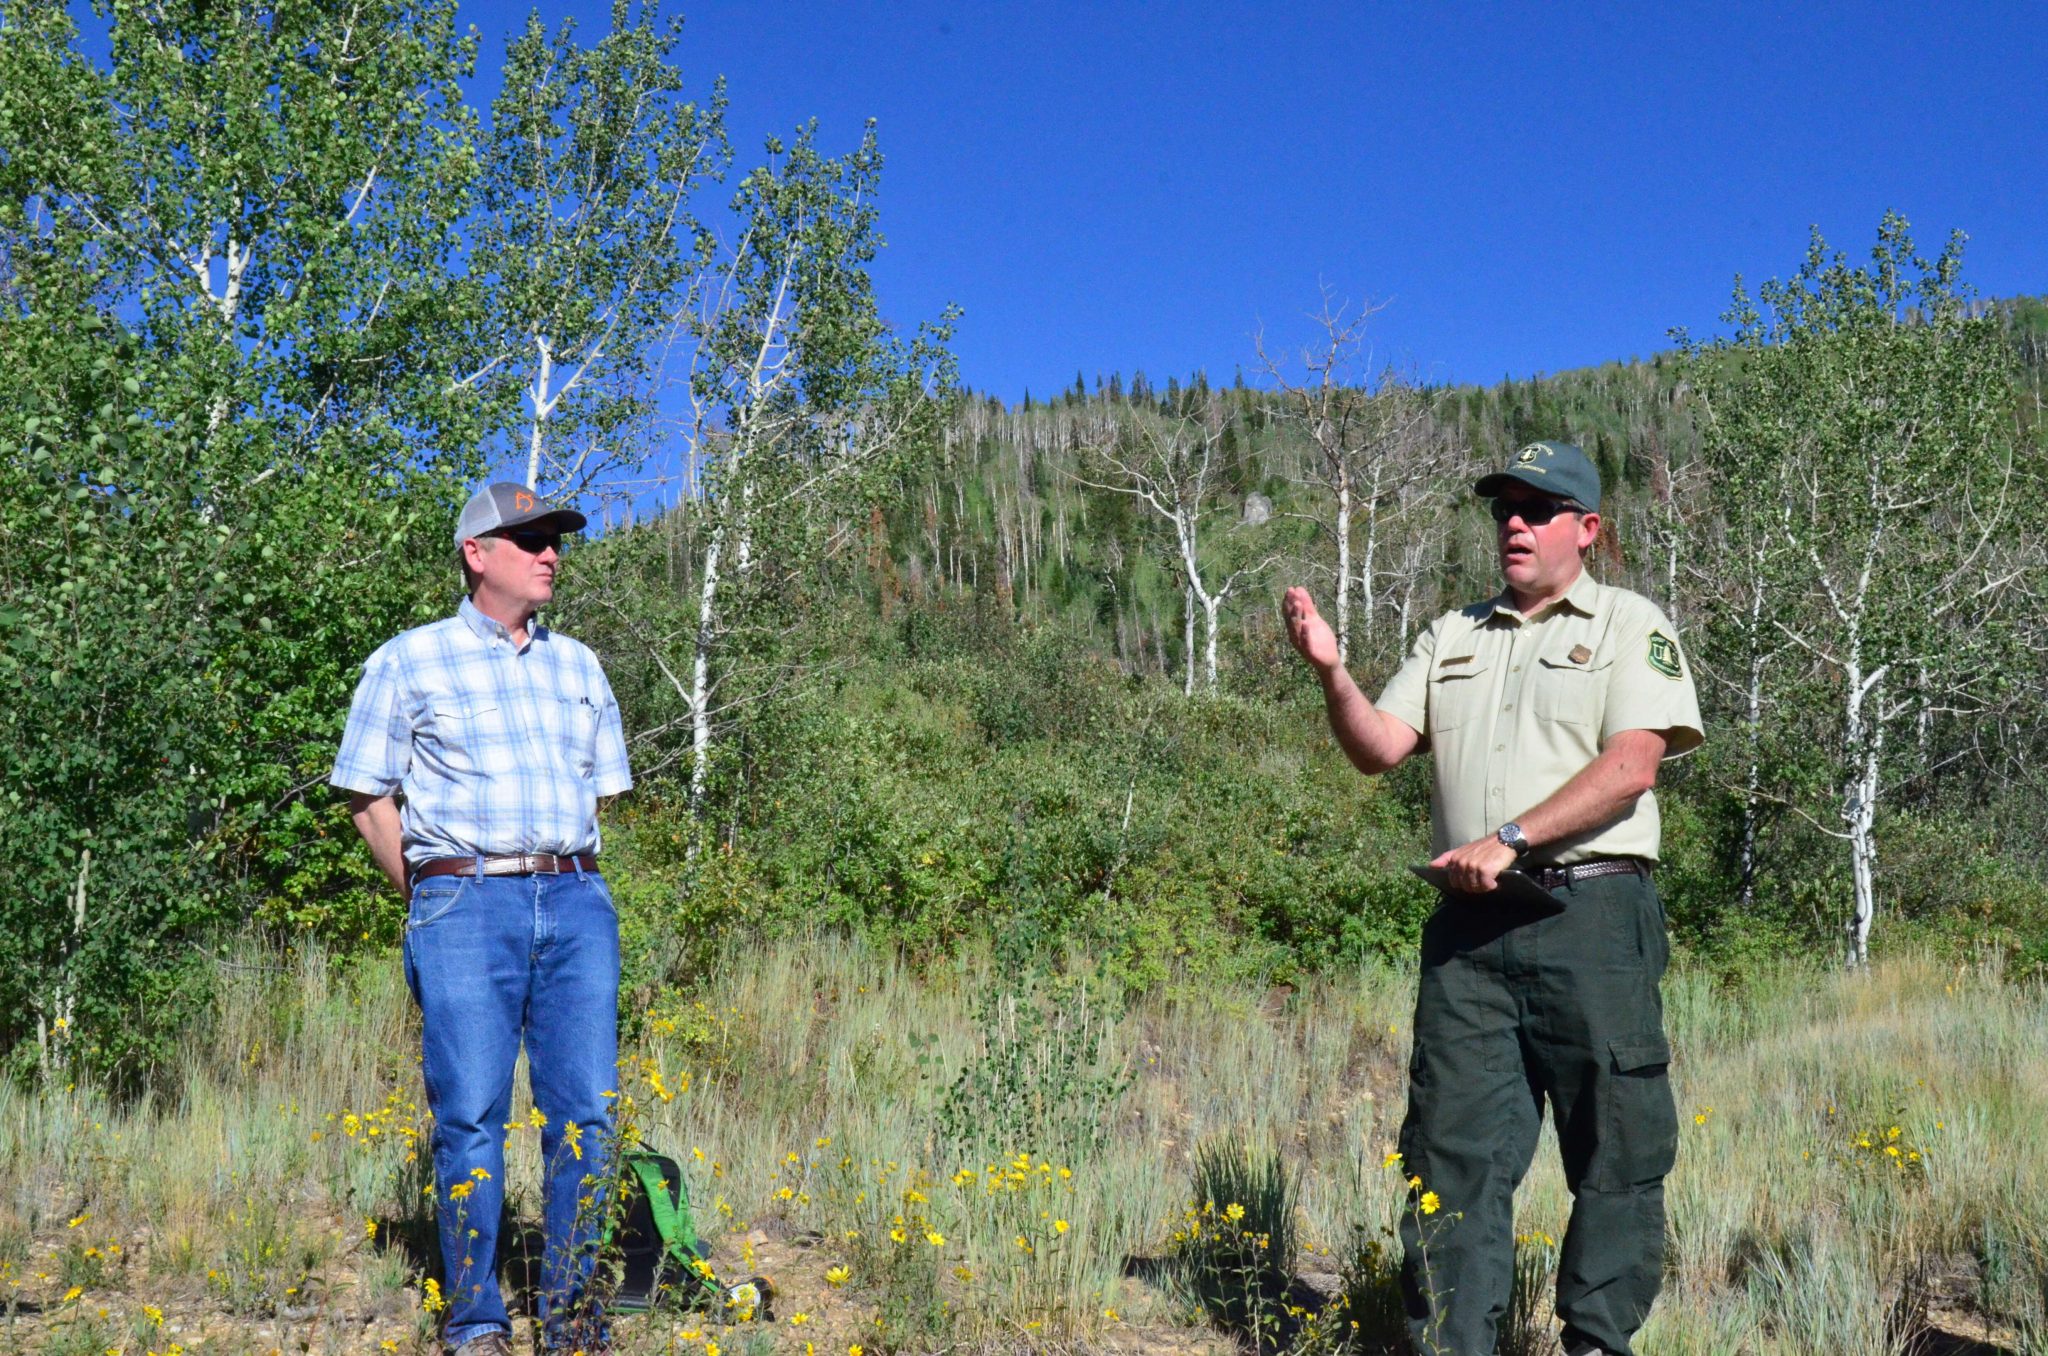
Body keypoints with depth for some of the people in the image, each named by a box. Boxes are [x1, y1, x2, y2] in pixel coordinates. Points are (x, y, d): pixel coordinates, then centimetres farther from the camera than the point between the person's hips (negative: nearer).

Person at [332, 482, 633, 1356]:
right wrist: (431, 899, 3)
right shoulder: (409, 661, 6)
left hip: (576, 901, 4)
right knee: (470, 1115, -4)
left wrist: (572, 884, 13)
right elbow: (370, 799, 7)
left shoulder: (578, 666, 18)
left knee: (585, 1109, 0)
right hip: (465, 900, -4)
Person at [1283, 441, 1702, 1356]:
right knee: (1452, 1144, 2)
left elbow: (1632, 765, -8)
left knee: (1615, 1149, 2)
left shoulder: (1629, 626, 6)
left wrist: (1508, 840, -16)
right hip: (1470, 923, 4)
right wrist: (1331, 671, -6)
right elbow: (1377, 749, 13)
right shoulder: (1453, 635, 20)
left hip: (1590, 914, -3)